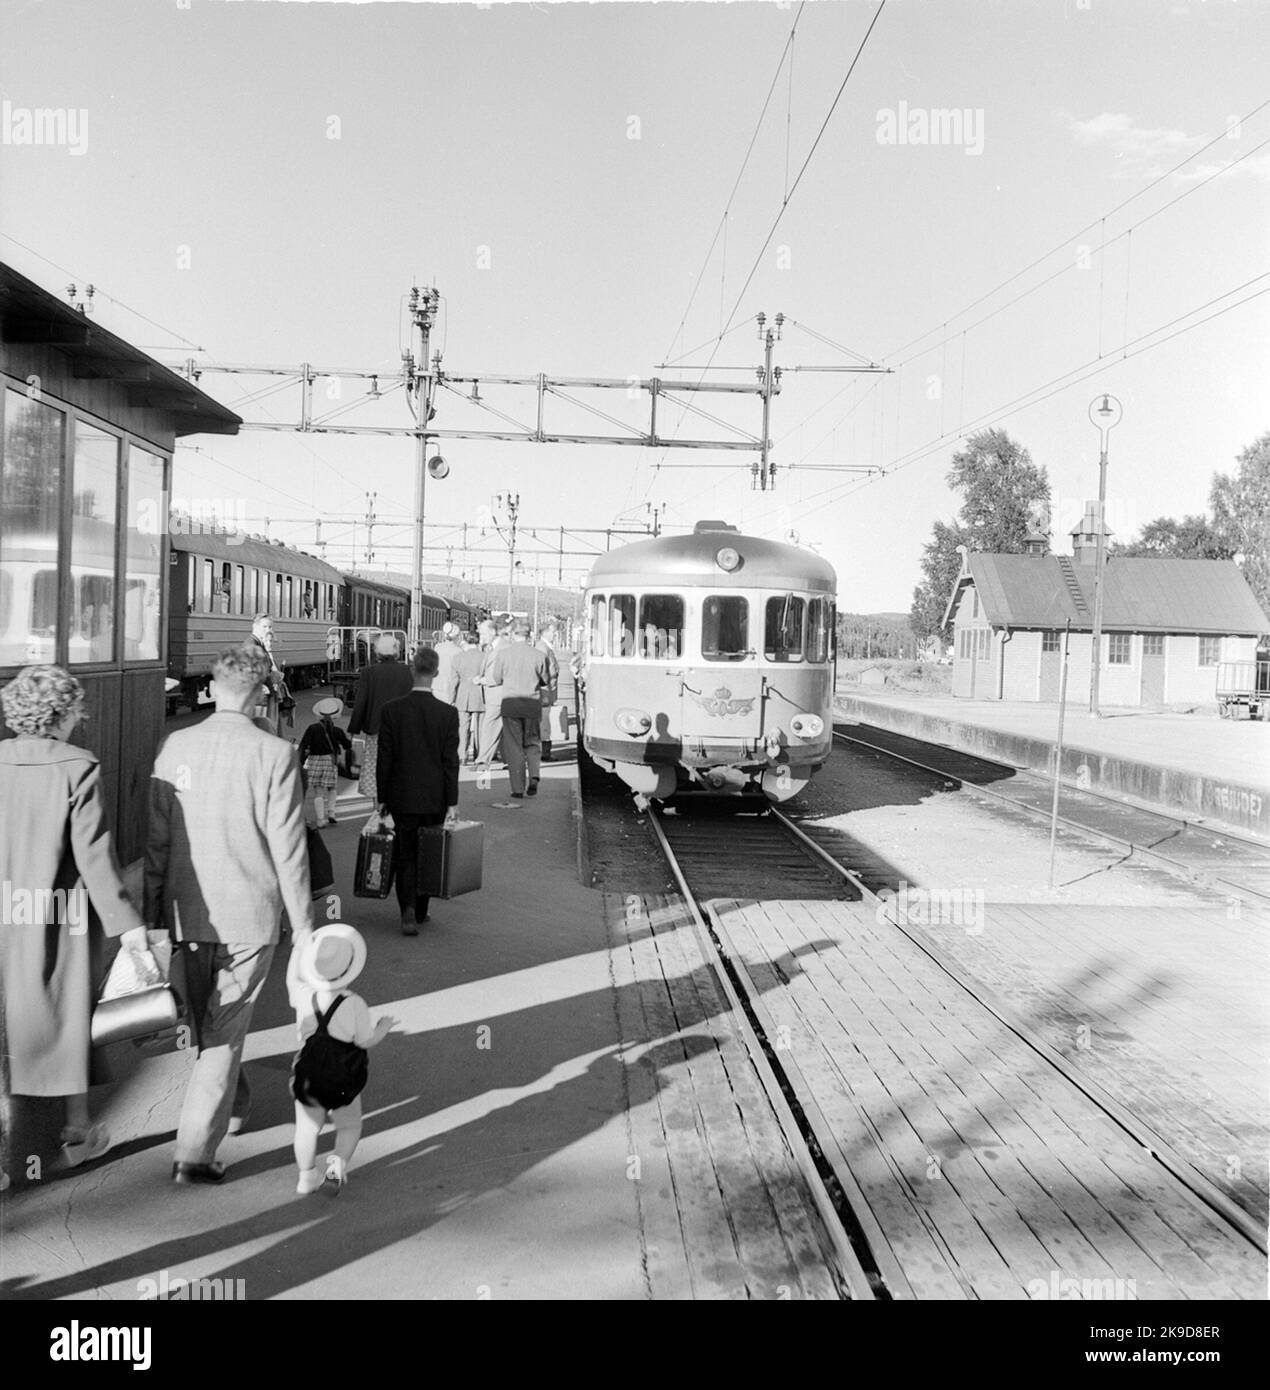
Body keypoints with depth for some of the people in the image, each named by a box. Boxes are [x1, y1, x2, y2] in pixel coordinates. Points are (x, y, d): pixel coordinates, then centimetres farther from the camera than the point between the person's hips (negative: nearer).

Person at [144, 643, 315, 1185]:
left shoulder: (173, 747, -3)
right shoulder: (275, 755, -13)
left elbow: (156, 839, 2)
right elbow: (288, 850, -11)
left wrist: (152, 910, 10)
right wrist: (302, 924, -2)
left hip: (186, 912, 4)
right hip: (249, 915, -4)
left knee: (204, 1022, 23)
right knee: (225, 1031, 5)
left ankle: (231, 1104, 44)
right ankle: (195, 1151, 4)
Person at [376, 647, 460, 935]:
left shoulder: (391, 710, -8)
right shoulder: (448, 713, -9)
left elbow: (384, 758, -4)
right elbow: (451, 762, -8)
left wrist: (382, 798, 5)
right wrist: (452, 803, -3)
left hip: (402, 797, 0)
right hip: (435, 798, 0)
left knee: (405, 857, 7)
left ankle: (408, 912, -7)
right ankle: (420, 911, 26)